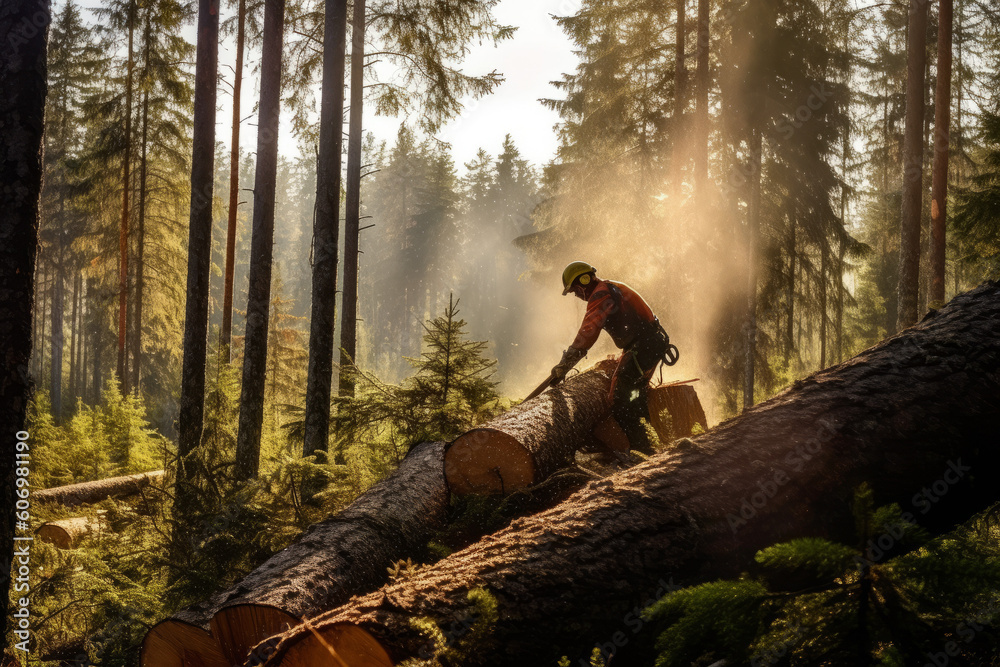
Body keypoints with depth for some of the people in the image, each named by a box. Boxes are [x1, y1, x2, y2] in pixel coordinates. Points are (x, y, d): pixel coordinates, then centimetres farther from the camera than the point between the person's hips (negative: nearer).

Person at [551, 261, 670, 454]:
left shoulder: (601, 295, -14)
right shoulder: (612, 288, 19)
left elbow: (588, 333, -26)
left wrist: (564, 364, -28)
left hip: (642, 346, -11)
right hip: (654, 343, 11)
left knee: (619, 398, -9)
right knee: (634, 394, 23)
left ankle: (640, 447, -8)